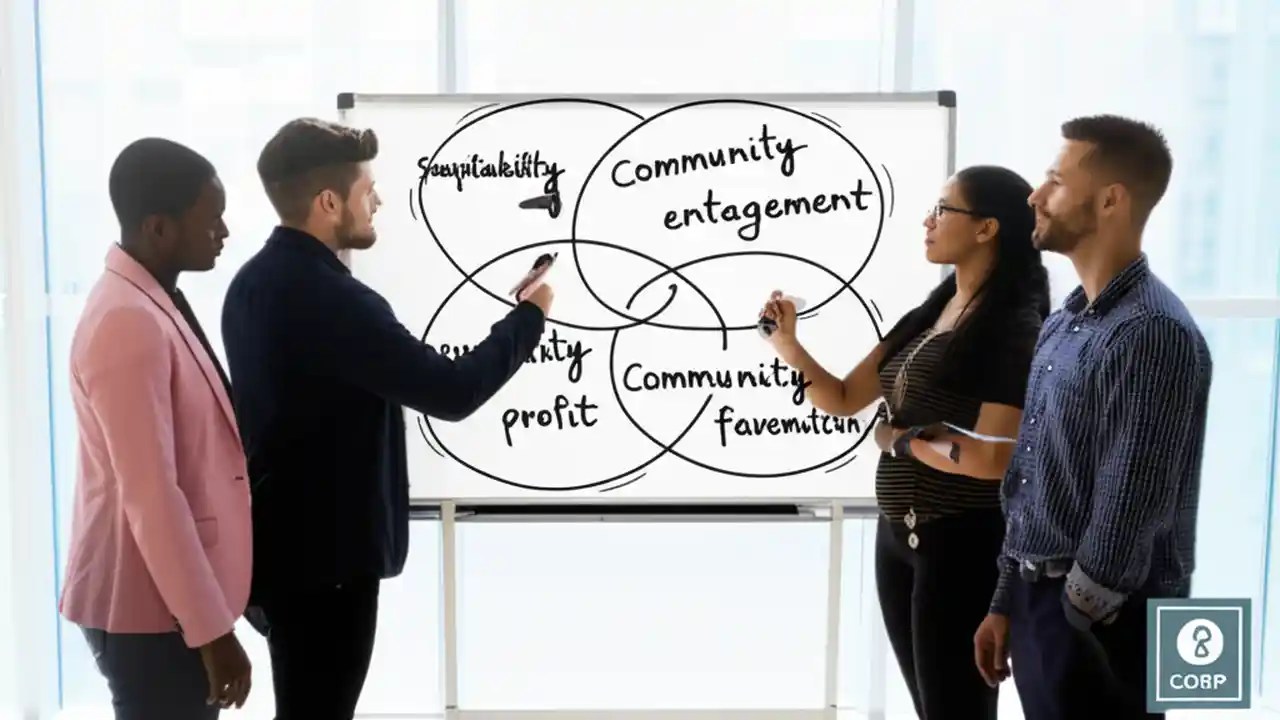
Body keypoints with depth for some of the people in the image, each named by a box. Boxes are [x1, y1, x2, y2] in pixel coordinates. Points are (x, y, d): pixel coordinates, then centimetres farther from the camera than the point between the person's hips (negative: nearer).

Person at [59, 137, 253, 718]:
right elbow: (150, 495, -24)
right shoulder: (127, 323, -22)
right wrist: (210, 626, -21)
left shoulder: (154, 302, 8)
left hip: (175, 593, 9)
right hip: (152, 605, -9)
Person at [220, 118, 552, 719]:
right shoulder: (333, 300, -25)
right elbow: (453, 393, -22)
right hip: (325, 552, -9)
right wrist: (529, 316, -8)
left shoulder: (253, 282, 5)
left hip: (278, 540, 9)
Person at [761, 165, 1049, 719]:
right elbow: (841, 399, 11)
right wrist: (788, 345, -3)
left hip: (962, 546, -8)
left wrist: (899, 440, -10)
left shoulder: (1013, 327, -15)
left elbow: (992, 459, -24)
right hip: (898, 535, 8)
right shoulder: (925, 317, 8)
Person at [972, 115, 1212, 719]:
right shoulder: (1063, 323, 10)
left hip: (1101, 621, -8)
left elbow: (1129, 510, -20)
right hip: (1041, 599, 8)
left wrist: (1075, 620, -12)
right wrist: (1007, 603, 14)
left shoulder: (1153, 332, -18)